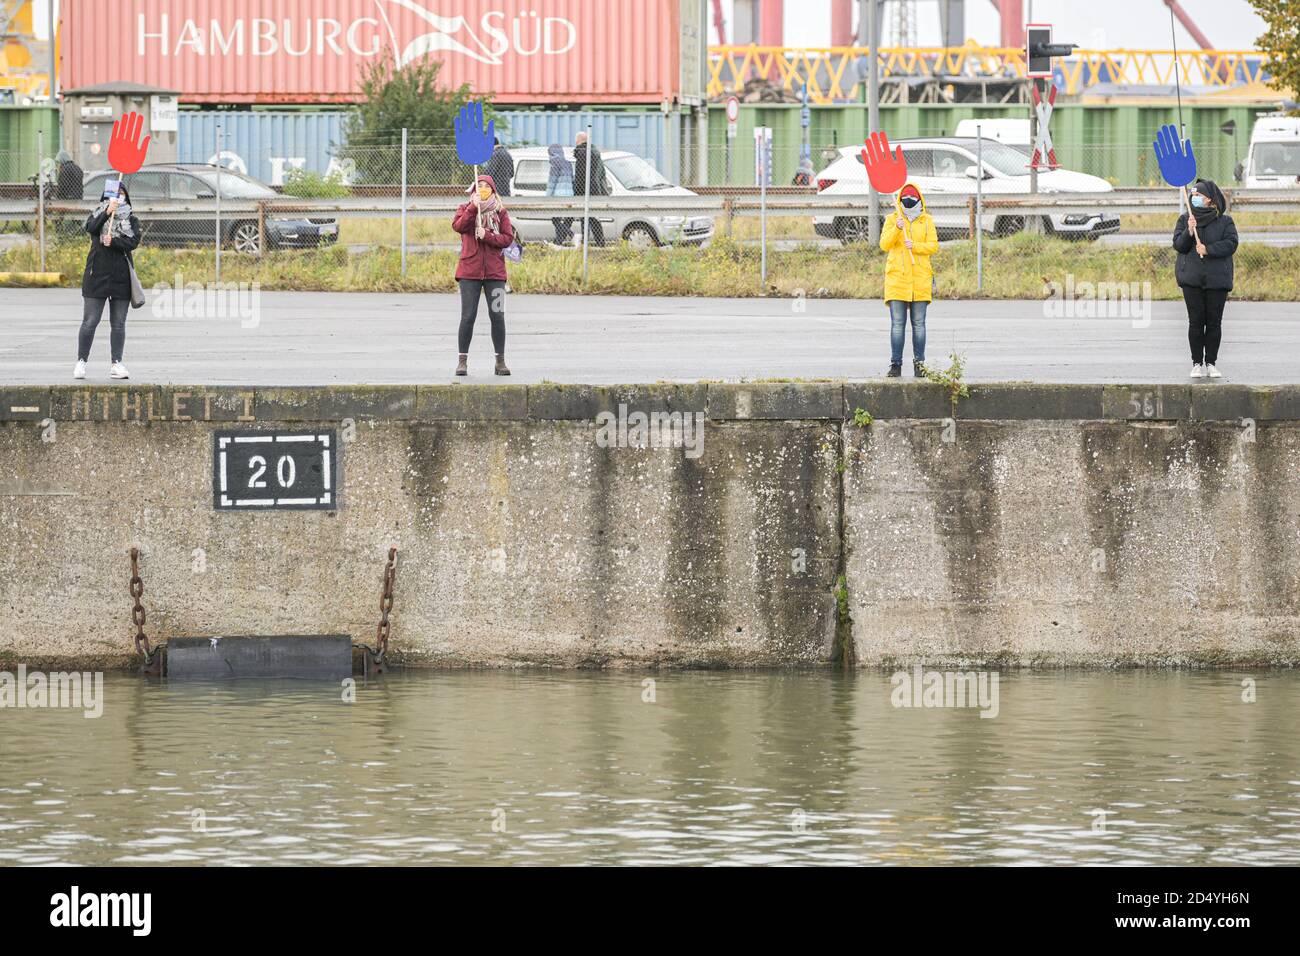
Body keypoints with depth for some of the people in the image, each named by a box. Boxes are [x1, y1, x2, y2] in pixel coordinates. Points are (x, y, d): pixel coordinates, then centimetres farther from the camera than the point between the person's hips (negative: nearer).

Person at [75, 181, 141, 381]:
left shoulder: (131, 220, 11)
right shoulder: (97, 215, 9)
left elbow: (133, 242, -5)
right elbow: (91, 228, -13)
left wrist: (113, 242, -20)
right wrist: (107, 213, -26)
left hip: (121, 277, 1)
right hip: (97, 274, -1)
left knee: (118, 324, 3)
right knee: (90, 322, -3)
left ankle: (116, 364, 6)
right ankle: (81, 362, 4)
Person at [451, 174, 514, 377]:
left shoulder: (500, 212, 8)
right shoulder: (466, 209, 8)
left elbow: (508, 238, 0)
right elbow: (458, 226, -12)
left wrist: (487, 236, -14)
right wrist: (473, 207, -21)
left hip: (494, 271, 1)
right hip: (470, 271, -1)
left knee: (497, 316, -2)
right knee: (468, 316, -4)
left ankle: (500, 361, 8)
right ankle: (462, 360, 4)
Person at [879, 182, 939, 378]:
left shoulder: (926, 221, 9)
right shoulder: (892, 220, 7)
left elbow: (933, 245, 0)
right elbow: (884, 245, -5)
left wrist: (915, 246, -16)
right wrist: (896, 228, -19)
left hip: (920, 278, 1)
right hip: (897, 277, -1)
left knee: (918, 323, 4)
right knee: (897, 324, -3)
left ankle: (919, 362, 9)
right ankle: (895, 363, -1)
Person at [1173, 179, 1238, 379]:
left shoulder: (1225, 221, 4)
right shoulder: (1185, 220, 9)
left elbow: (1231, 244, -7)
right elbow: (1178, 245, 1)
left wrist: (1208, 249, -16)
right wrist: (1189, 232, -17)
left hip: (1217, 279, -1)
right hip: (1192, 278, 1)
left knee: (1214, 322, 1)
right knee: (1195, 321, -1)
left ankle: (1211, 362, 8)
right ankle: (1197, 363, 4)